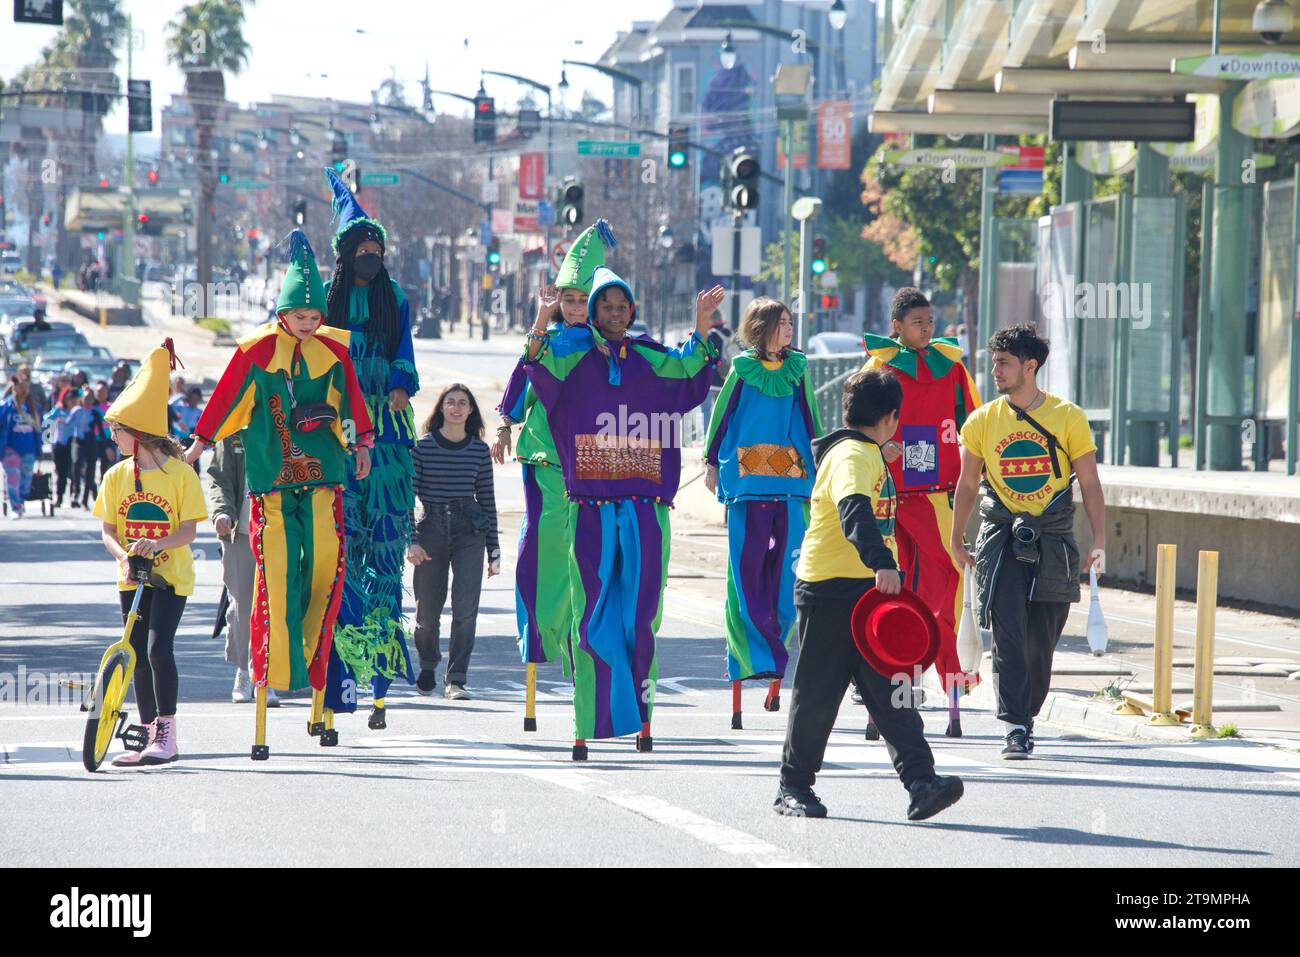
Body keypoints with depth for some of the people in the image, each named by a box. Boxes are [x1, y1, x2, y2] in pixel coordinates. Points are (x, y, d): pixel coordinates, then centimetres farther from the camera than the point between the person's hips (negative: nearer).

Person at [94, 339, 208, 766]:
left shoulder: (180, 474, -8)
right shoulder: (117, 475, 4)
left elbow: (188, 530, -10)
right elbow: (107, 529, 2)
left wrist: (158, 544, -28)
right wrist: (123, 555, -18)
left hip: (170, 575, -5)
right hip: (132, 577, 5)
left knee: (158, 647, -18)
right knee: (138, 655, 6)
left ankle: (167, 733, -11)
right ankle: (152, 735, 15)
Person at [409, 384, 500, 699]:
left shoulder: (479, 450, 6)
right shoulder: (423, 446, 0)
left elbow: (487, 500, 11)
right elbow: (408, 495, 1)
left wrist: (494, 551, 10)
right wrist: (411, 541, -9)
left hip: (470, 532, 1)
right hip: (431, 530, -1)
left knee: (466, 607, -13)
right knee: (427, 612, 5)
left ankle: (456, 680, -7)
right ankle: (428, 665, 35)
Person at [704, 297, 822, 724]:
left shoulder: (797, 369, 11)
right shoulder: (742, 368, 3)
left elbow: (810, 419, 16)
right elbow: (721, 414, 8)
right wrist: (711, 463, 6)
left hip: (793, 477, 3)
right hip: (746, 477, -3)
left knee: (785, 573, -1)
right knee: (747, 569, -7)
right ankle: (760, 657, -3)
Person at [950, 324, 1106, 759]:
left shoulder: (1068, 417, -1)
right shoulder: (982, 421, 4)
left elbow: (1089, 483, 2)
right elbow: (968, 484, 14)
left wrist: (1099, 541, -5)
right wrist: (956, 540, 17)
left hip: (1053, 541, 0)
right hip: (1001, 540, 0)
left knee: (1041, 640, 5)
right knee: (1008, 636, -12)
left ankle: (1027, 714, 24)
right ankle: (1015, 727, -14)